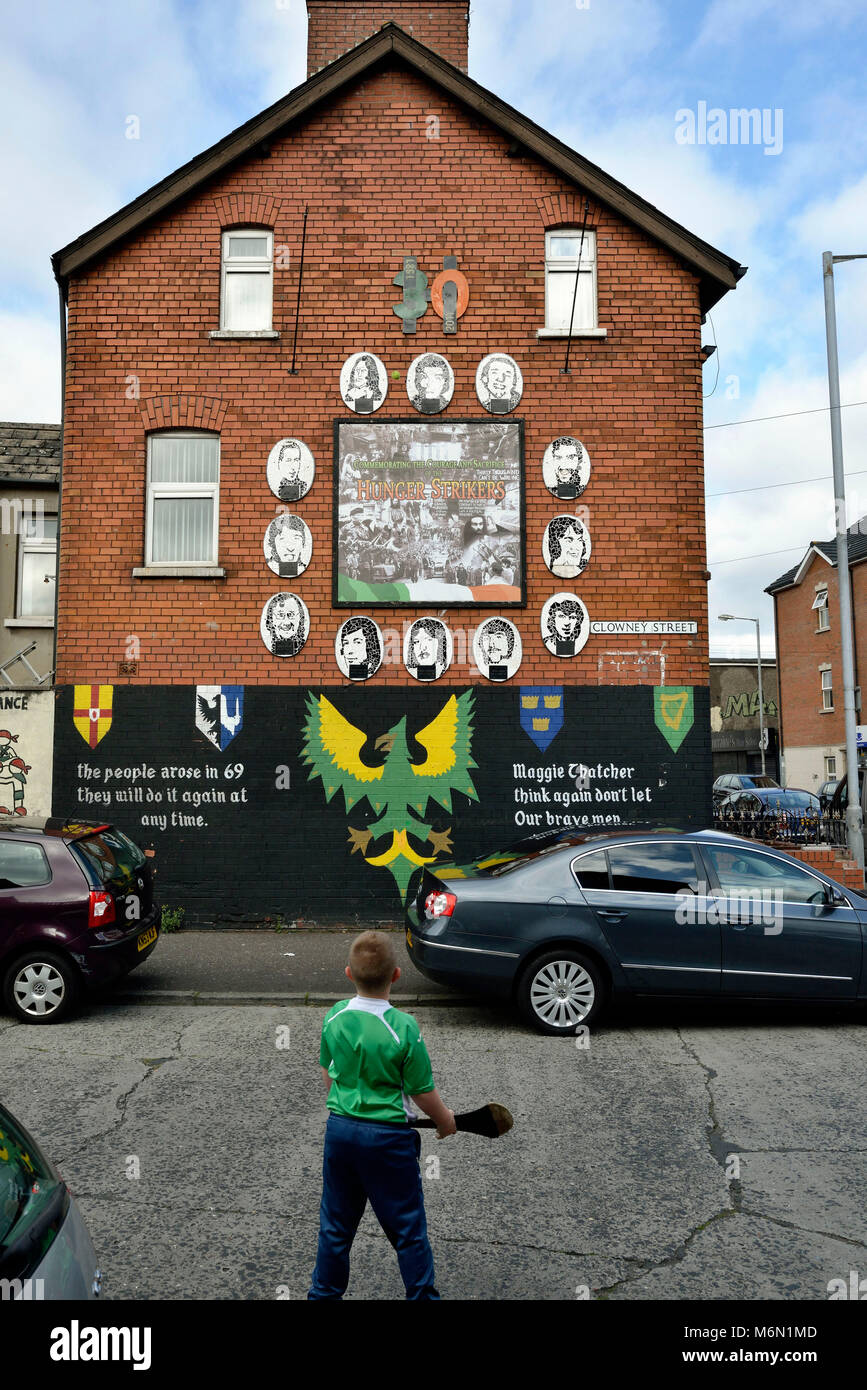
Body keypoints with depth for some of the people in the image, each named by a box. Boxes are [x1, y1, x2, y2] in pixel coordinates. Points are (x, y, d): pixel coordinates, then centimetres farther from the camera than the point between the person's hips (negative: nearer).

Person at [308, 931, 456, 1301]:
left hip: (339, 1128, 4)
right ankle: (422, 1293, 27)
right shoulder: (403, 1027, -22)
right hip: (388, 1137, -4)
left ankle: (324, 1292, 35)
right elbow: (422, 1092, -12)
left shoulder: (334, 1017, -8)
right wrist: (445, 1120, 7)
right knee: (407, 1225, 14)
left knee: (336, 1222, 21)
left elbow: (327, 1073, 7)